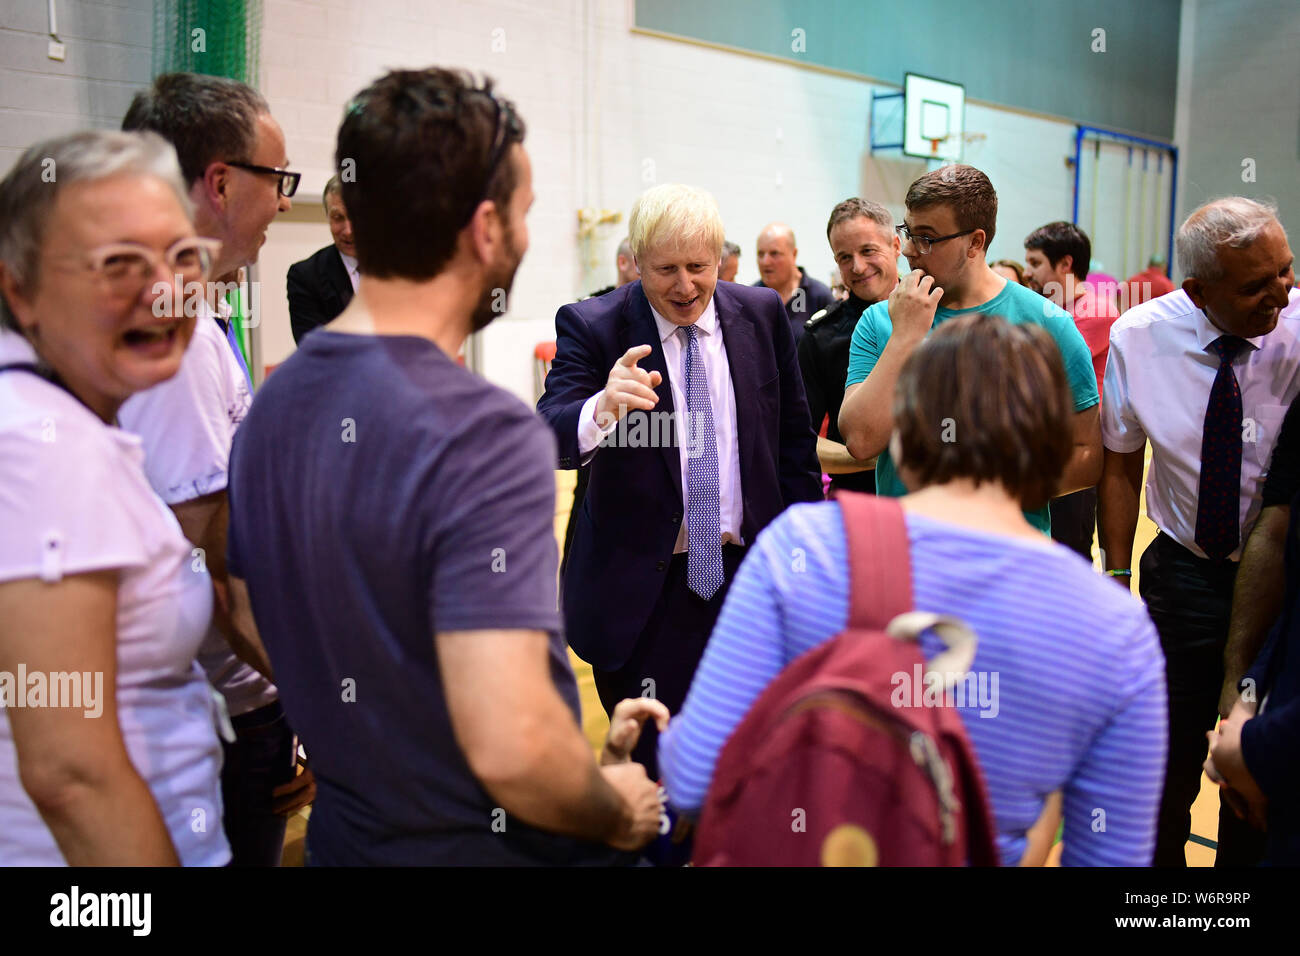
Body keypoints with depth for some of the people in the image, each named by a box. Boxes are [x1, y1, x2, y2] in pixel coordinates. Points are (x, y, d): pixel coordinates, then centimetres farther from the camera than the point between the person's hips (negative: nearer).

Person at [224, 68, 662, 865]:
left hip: (341, 829, 7)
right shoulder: (485, 433, -28)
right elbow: (510, 747, -33)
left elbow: (247, 622, 9)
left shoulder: (275, 402, -2)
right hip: (484, 844, -6)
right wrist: (618, 815, -14)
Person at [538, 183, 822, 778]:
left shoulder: (762, 314, 2)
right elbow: (549, 437, -22)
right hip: (642, 593, -3)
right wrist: (603, 408, -43)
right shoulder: (590, 327, -9)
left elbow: (794, 436, 10)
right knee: (655, 774, 6)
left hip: (749, 574, 3)